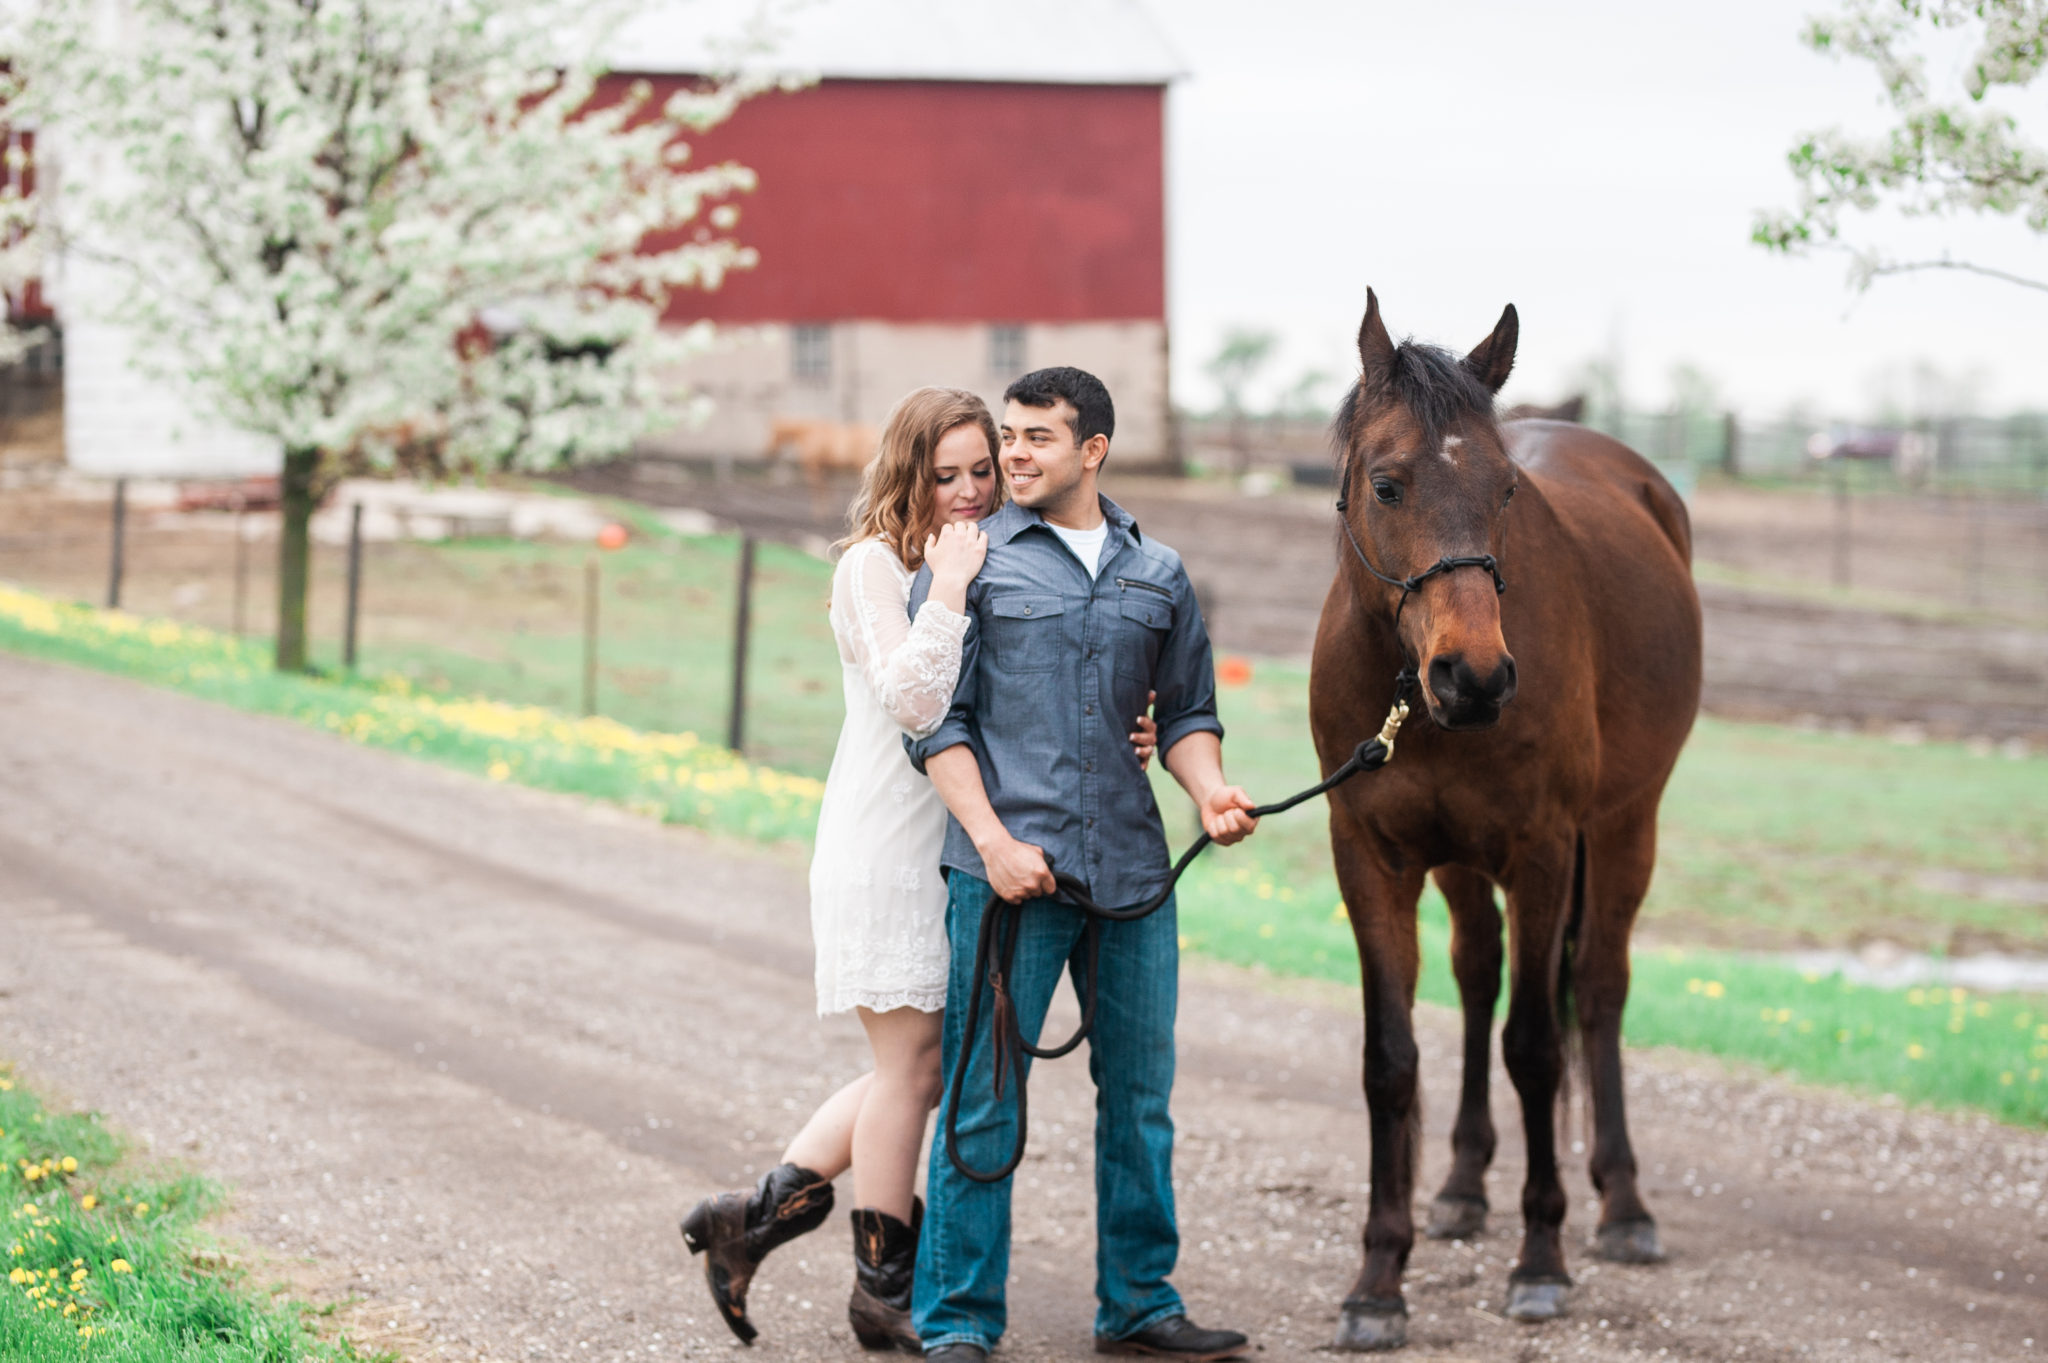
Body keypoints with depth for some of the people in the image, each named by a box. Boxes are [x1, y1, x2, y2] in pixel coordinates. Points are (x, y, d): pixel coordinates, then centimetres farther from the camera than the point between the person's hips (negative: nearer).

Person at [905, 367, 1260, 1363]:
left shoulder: (1158, 575, 13)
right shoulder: (968, 562, 2)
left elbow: (1186, 710, 18)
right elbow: (936, 719, -2)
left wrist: (1208, 787, -4)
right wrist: (992, 838, -13)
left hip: (1133, 870, 4)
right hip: (1007, 870, -4)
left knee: (1140, 1095, 11)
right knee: (984, 1099, -3)